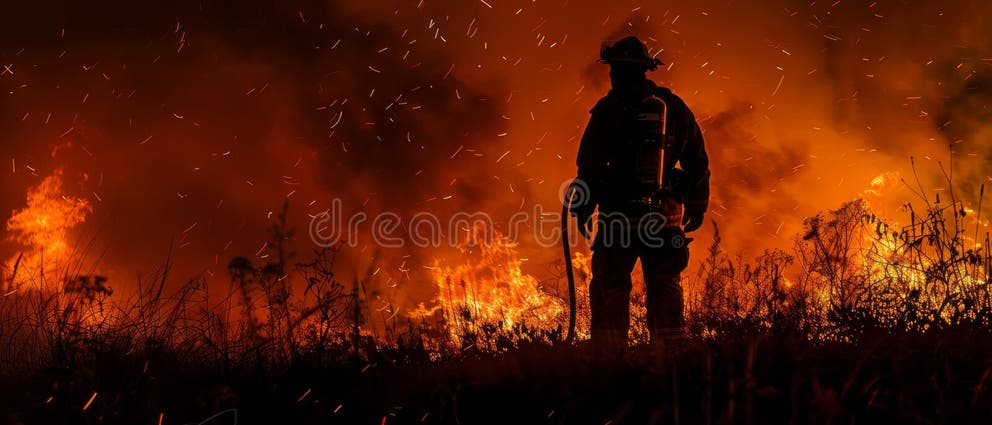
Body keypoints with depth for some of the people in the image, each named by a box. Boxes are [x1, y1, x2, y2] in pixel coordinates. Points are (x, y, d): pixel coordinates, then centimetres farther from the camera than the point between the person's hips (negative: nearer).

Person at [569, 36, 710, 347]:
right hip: (665, 216, 4)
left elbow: (590, 165, -7)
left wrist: (582, 210, 0)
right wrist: (696, 208, 22)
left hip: (620, 216, -4)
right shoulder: (675, 107, 10)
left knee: (609, 290, 2)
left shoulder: (609, 108, -4)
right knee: (665, 289, 10)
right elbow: (698, 163, 14)